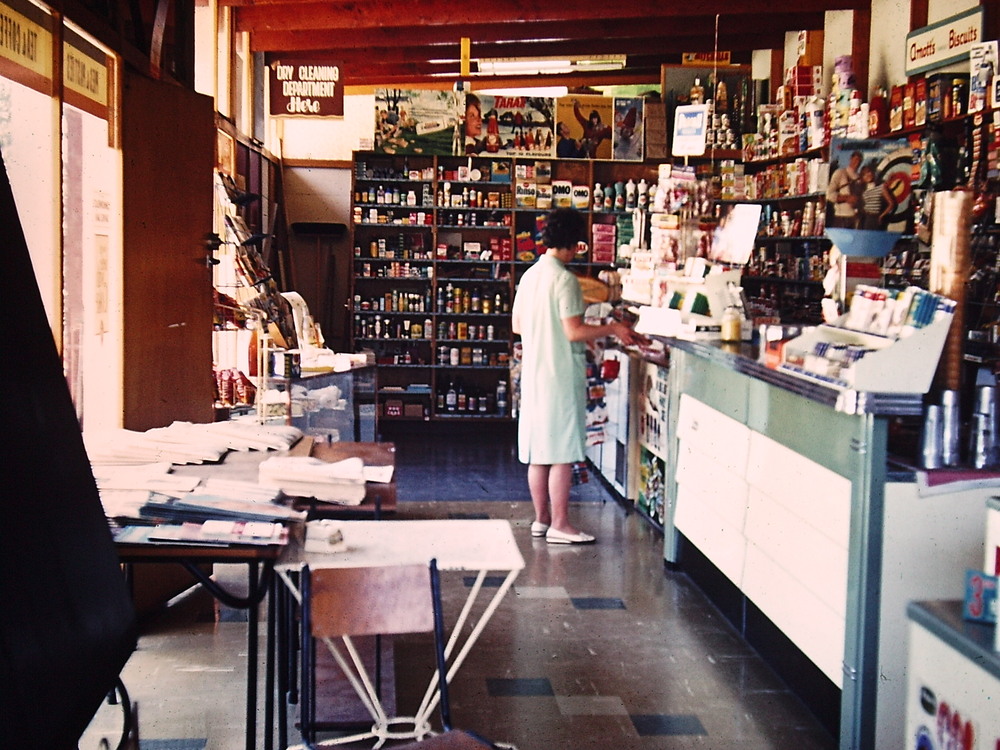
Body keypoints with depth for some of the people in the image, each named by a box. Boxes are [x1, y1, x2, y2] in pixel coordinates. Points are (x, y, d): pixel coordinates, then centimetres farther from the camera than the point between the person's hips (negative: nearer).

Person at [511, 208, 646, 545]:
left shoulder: (530, 275, 9)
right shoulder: (564, 279, -16)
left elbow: (517, 325, 16)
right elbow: (574, 331, -19)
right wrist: (612, 329, -8)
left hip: (534, 373, 8)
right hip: (561, 375, -8)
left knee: (539, 451, 12)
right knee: (563, 452, -2)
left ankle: (541, 518, 19)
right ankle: (560, 525, 2)